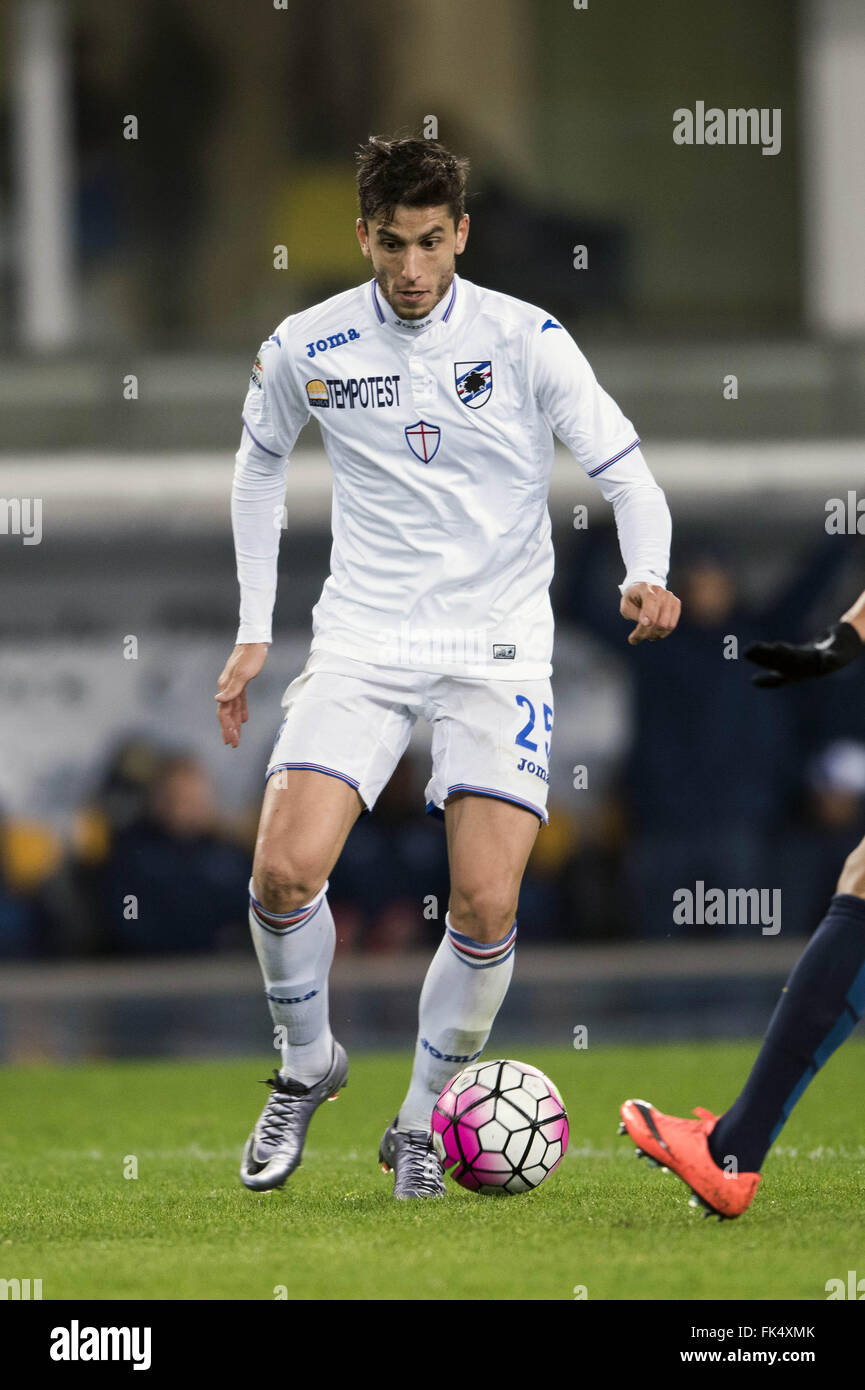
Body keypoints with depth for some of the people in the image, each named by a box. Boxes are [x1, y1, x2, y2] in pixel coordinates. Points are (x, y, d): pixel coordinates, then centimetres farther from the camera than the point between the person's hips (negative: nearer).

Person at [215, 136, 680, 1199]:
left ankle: (420, 1121, 10)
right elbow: (259, 466, 19)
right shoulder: (305, 350, 0)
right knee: (284, 872, -18)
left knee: (485, 908, -13)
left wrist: (647, 575, -25)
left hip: (496, 651, -1)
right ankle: (306, 1067, 11)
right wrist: (252, 632, 16)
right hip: (362, 643, 1)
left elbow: (625, 471, -4)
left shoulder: (526, 341, -6)